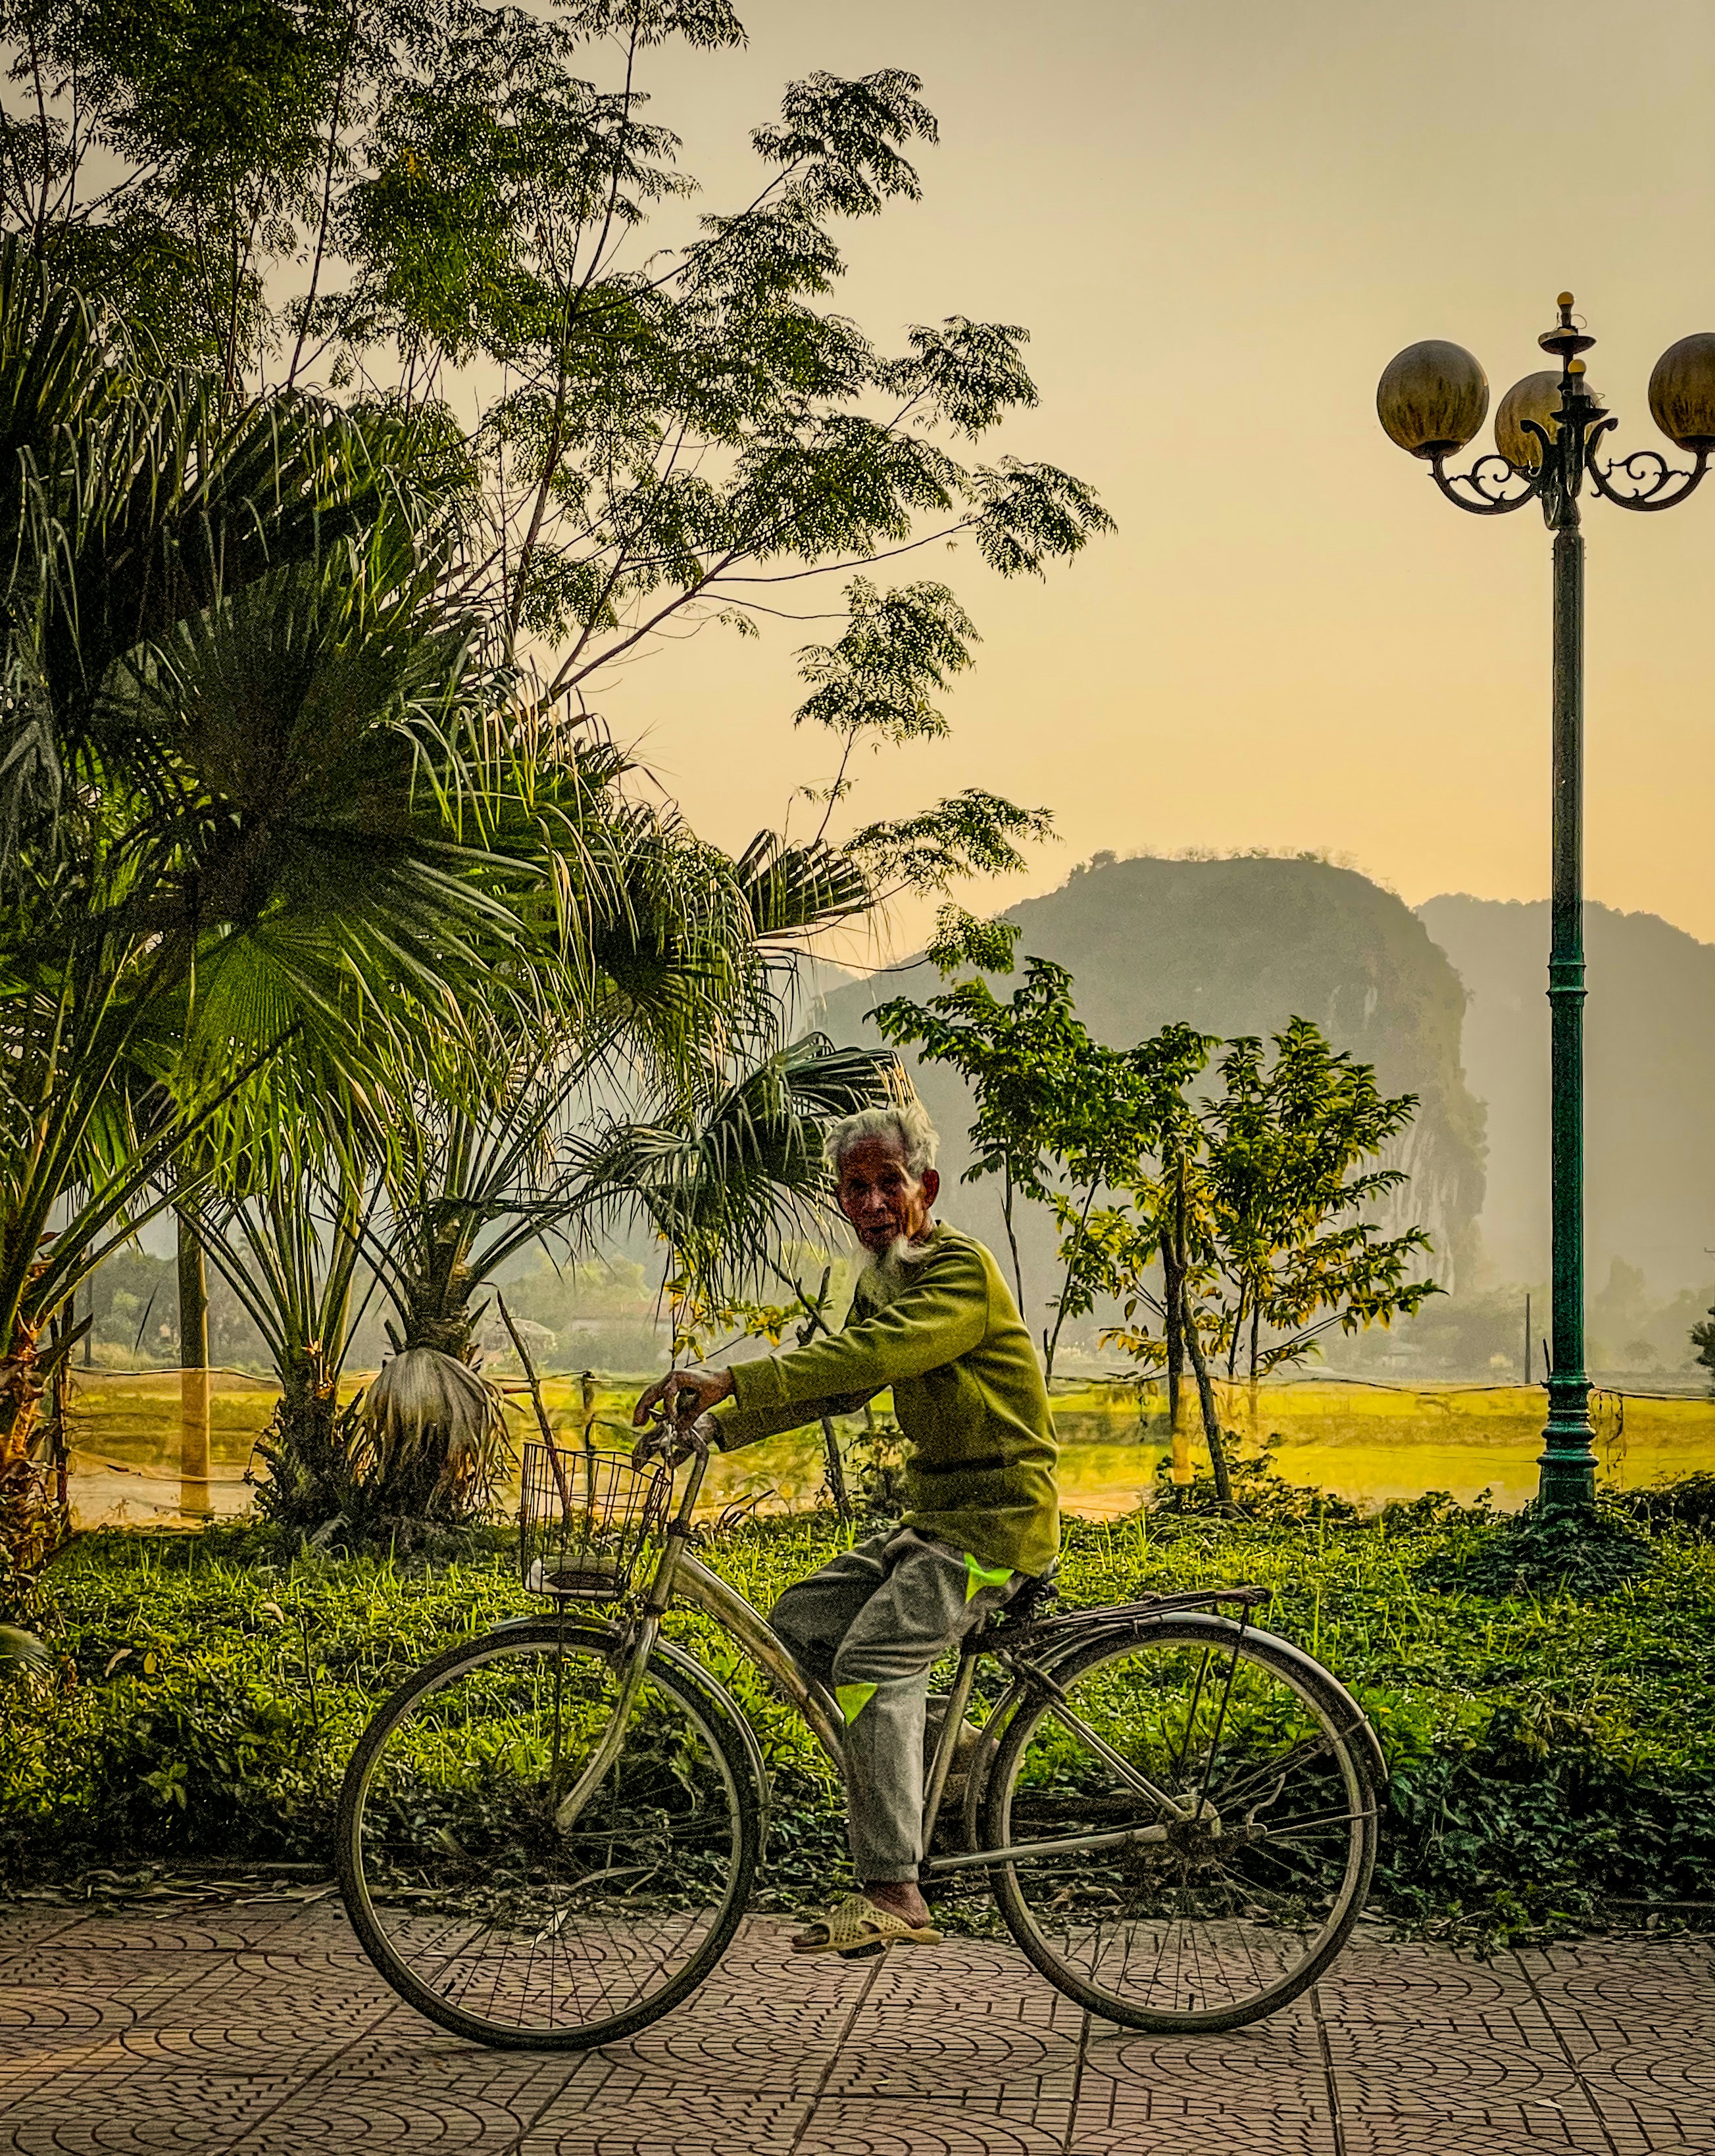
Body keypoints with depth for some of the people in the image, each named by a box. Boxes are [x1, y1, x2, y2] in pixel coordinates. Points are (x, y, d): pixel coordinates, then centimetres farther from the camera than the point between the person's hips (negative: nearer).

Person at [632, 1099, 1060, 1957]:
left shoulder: (960, 1269, -15)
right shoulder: (881, 1279, 15)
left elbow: (865, 1356, -30)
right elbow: (836, 1384, 12)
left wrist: (729, 1380, -37)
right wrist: (713, 1426, -1)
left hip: (997, 1517, -10)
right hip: (934, 1516, 10)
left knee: (875, 1655, -25)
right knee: (798, 1624, 1)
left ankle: (893, 1894, -26)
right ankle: (944, 1762, 10)